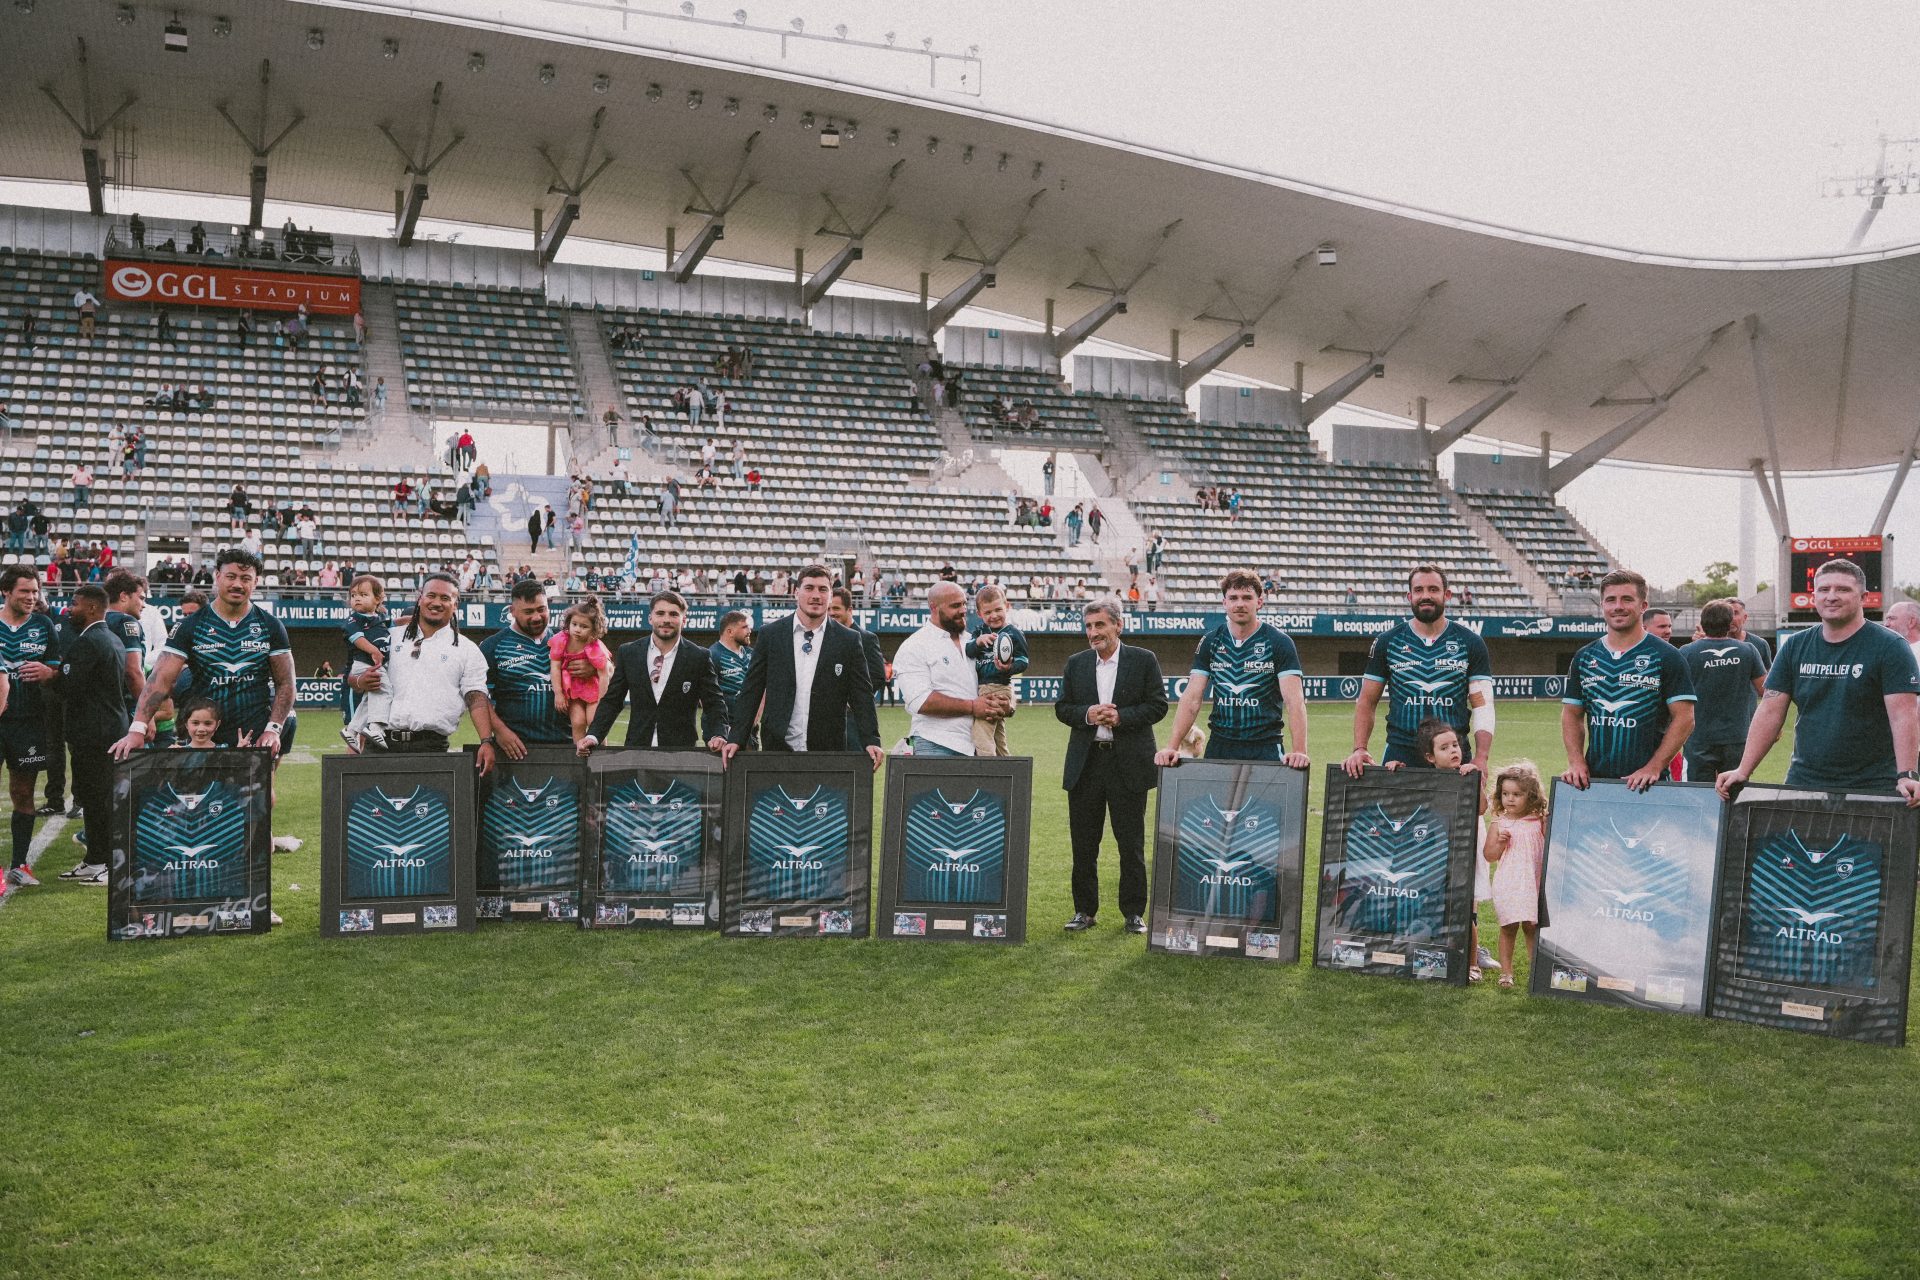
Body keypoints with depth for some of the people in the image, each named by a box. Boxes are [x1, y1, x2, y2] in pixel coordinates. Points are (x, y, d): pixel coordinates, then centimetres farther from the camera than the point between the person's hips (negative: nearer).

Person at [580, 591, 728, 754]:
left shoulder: (699, 658, -2)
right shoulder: (628, 653, 5)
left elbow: (714, 704, 1)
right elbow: (612, 701, 8)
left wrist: (717, 736, -17)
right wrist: (593, 736, -5)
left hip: (681, 749, -1)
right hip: (637, 746, 2)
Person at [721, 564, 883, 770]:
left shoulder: (848, 641, 4)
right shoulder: (770, 634, 5)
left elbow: (861, 696, 2)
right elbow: (751, 691, 5)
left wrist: (871, 741, -10)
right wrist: (736, 738, -3)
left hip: (829, 751, 0)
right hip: (778, 748, 1)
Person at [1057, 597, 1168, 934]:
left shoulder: (1144, 660, 0)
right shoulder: (1076, 663, 9)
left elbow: (1158, 705, -2)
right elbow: (1061, 708, 9)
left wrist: (1122, 716, -15)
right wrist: (1086, 714, -11)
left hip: (1128, 764, -3)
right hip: (1085, 764, 3)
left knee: (1131, 843, 3)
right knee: (1083, 843, 7)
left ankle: (1134, 912, 14)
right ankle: (1084, 910, 18)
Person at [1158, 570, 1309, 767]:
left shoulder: (1279, 642, -4)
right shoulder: (1210, 642, 6)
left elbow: (1294, 699, -13)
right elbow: (1191, 699, 1)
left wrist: (1299, 751, -26)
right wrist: (1172, 748, -10)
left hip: (1266, 746, -3)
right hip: (1219, 746, 3)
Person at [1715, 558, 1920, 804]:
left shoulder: (1890, 647, -3)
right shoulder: (1795, 647, 9)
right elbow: (1770, 712, 7)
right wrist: (1743, 771, 0)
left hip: (1873, 788, -4)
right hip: (1803, 782, 4)